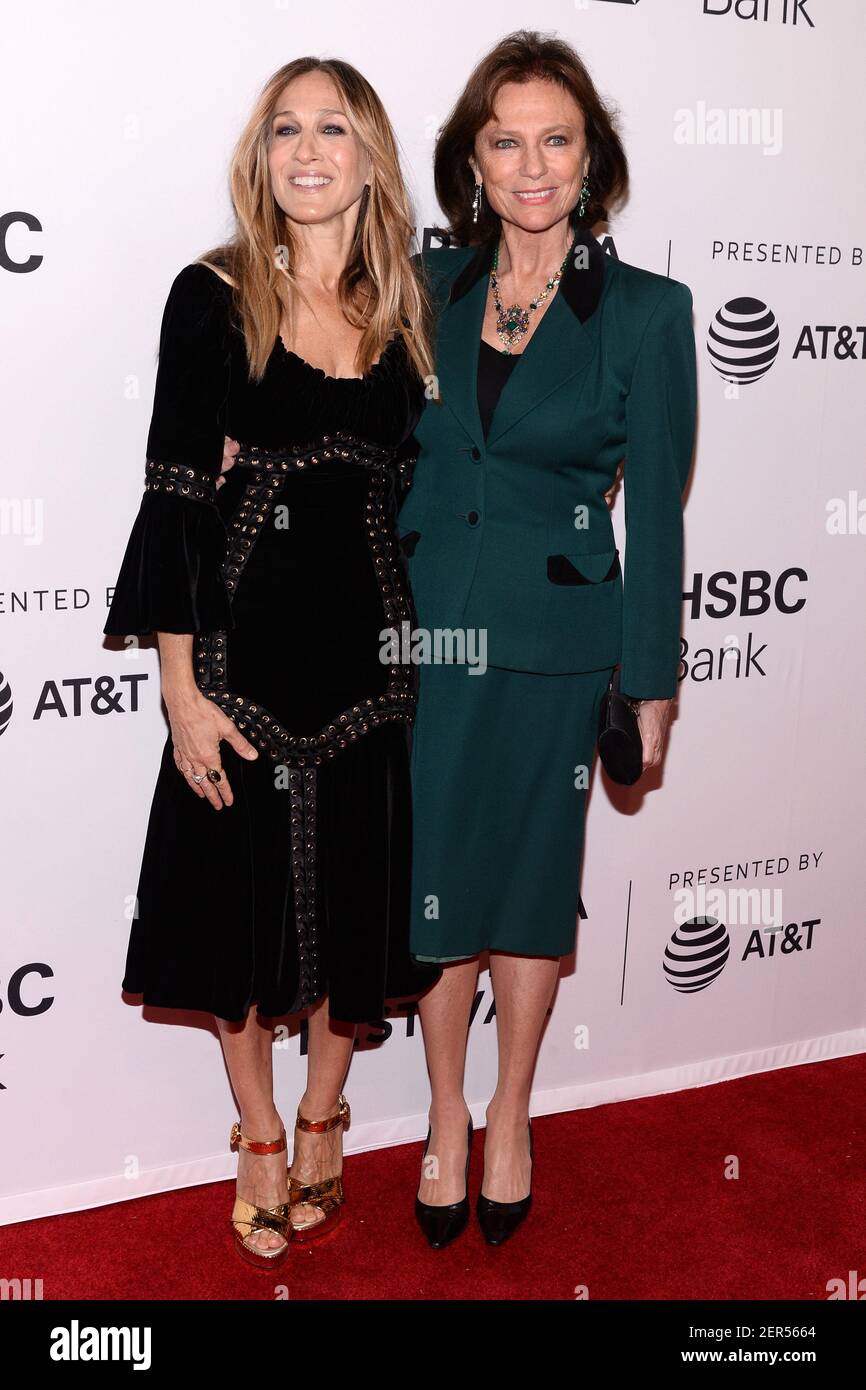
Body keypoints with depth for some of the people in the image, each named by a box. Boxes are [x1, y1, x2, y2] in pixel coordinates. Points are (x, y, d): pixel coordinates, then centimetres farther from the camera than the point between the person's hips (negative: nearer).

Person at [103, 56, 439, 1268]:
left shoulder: (405, 312, 6)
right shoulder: (215, 298, -4)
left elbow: (417, 489, 11)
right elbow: (175, 495, -8)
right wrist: (182, 687, -12)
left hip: (372, 642, 3)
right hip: (246, 643, -3)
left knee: (360, 885, 11)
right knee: (245, 885, 8)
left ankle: (323, 1117, 35)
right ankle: (261, 1140, 30)